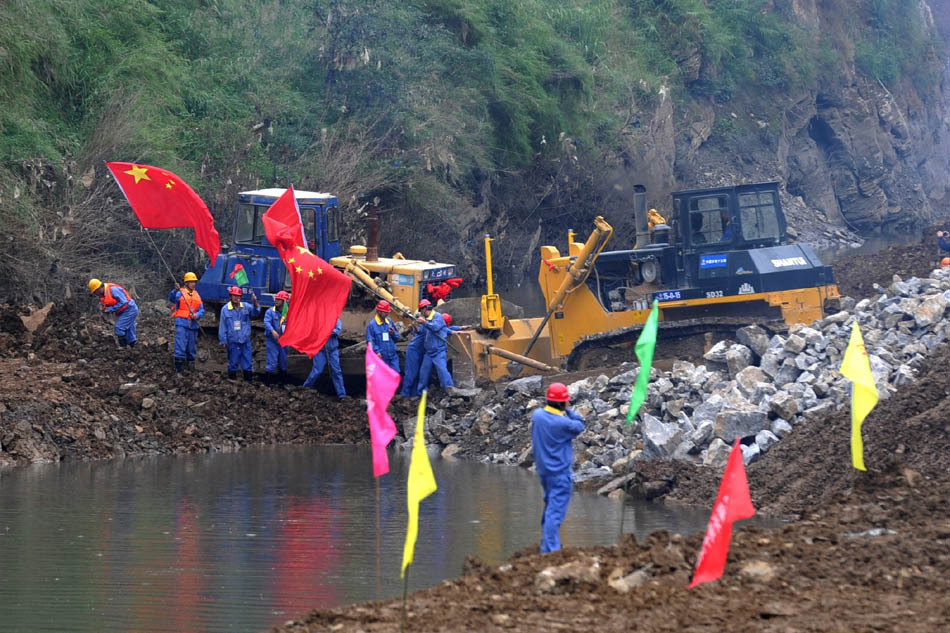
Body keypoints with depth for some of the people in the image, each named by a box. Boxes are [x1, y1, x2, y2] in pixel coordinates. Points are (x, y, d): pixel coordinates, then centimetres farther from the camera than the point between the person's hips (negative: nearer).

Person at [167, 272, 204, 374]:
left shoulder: (197, 296, 16)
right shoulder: (180, 293, 1)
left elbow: (201, 310, 12)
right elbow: (171, 299, -19)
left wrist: (197, 315, -10)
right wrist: (175, 291, -37)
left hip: (193, 325, 5)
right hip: (182, 324, -5)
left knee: (192, 349, 11)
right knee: (180, 348, -11)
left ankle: (191, 368, 20)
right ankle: (178, 371, -11)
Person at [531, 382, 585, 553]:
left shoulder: (537, 415, -4)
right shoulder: (563, 423, -23)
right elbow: (580, 426, -5)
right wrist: (569, 411, -1)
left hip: (543, 469, 7)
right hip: (560, 472, -7)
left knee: (550, 507, 23)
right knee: (555, 511, -6)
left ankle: (548, 544, 33)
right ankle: (550, 549, -10)